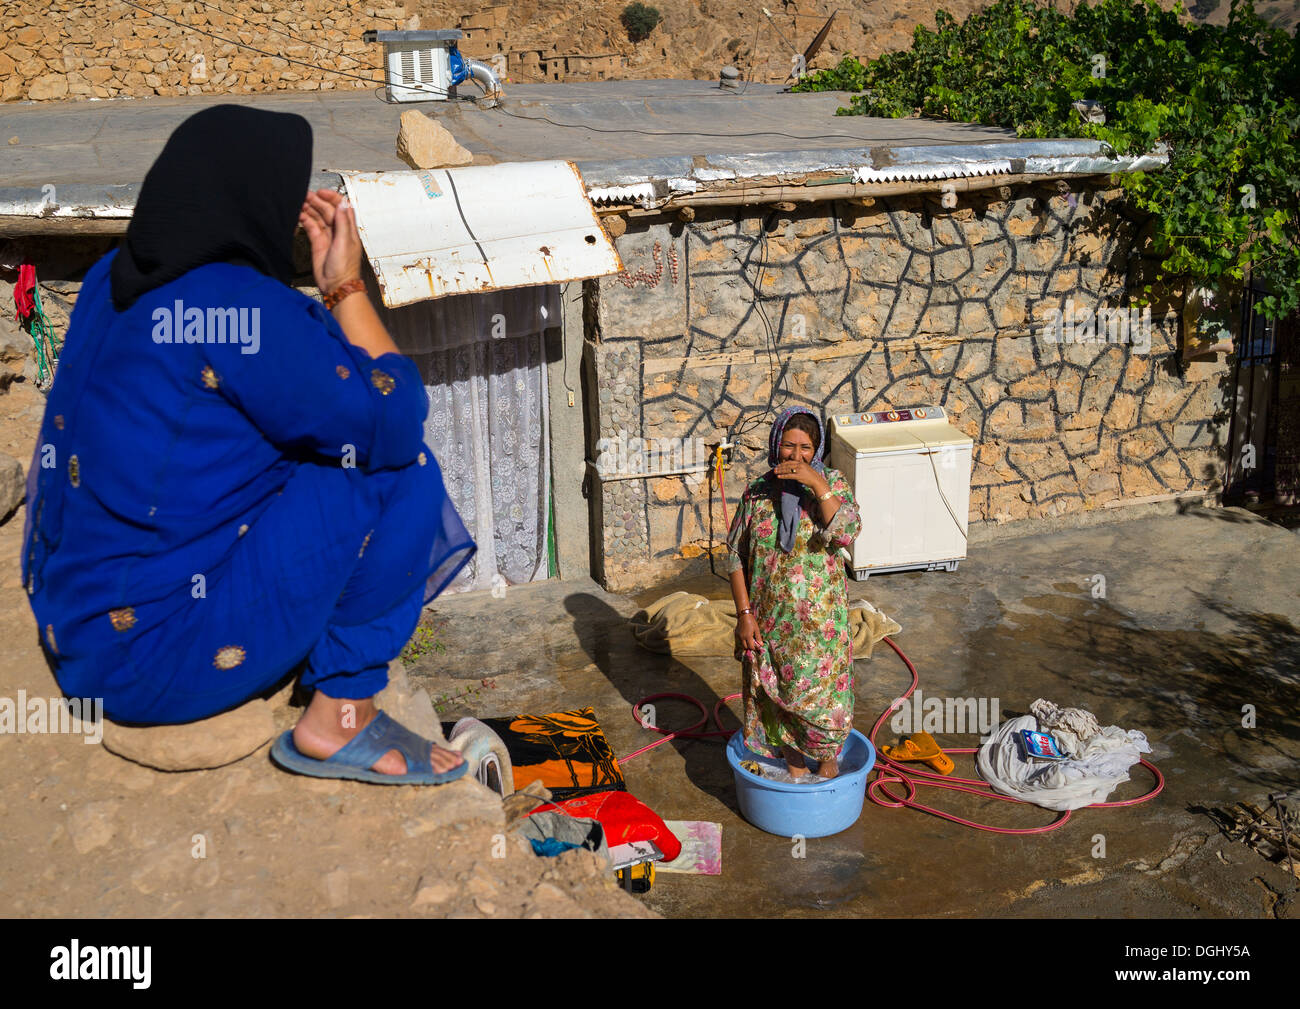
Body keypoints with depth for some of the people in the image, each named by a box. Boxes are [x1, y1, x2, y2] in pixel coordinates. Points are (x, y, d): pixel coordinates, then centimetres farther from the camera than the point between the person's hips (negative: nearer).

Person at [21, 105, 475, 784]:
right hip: (157, 660, -9)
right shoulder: (239, 304, -21)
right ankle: (338, 718, 2)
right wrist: (346, 286, -6)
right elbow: (395, 422, -14)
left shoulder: (116, 280, 5)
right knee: (402, 472, -9)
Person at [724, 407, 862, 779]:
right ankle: (795, 766, 35)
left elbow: (847, 533, -25)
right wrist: (744, 613, -6)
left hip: (819, 619, -1)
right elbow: (736, 556, -1)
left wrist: (817, 483, -30)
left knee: (821, 693, 8)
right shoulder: (757, 492, -4)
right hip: (769, 620, 2)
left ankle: (828, 758, 34)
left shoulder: (832, 484, -7)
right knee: (779, 697, 13)